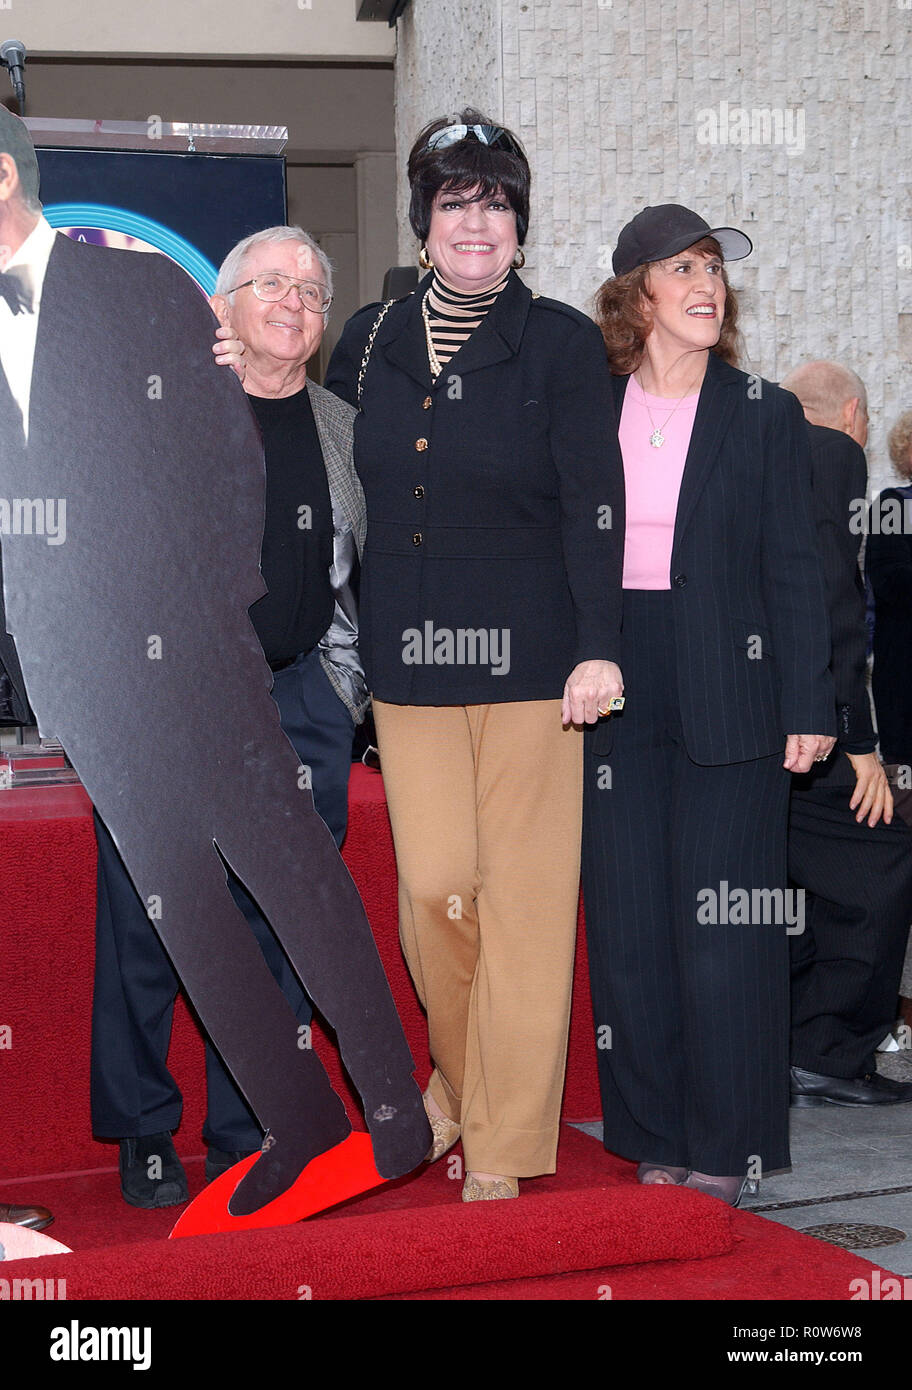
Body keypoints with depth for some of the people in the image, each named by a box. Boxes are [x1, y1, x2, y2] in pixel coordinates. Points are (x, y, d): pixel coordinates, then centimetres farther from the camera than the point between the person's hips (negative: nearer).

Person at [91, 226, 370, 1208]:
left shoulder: (346, 431, 12)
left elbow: (380, 573, 17)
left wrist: (347, 685, 8)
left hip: (300, 704, 3)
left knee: (275, 928, 3)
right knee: (145, 927, -1)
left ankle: (245, 1141, 14)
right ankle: (143, 1137, 14)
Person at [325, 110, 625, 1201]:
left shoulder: (562, 343, 0)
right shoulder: (370, 340, 11)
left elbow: (593, 503, -5)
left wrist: (599, 645, -12)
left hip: (528, 654, -2)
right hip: (407, 657, 3)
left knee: (524, 893, -1)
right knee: (434, 883, -5)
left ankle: (505, 1146, 9)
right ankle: (461, 1081, 22)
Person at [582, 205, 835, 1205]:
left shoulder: (765, 415, 3)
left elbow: (795, 570, 1)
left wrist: (808, 707, -5)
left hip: (728, 696, -2)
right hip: (615, 697, 2)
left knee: (724, 927, 0)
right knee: (630, 924, 6)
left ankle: (724, 1149, 12)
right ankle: (655, 1139, 19)